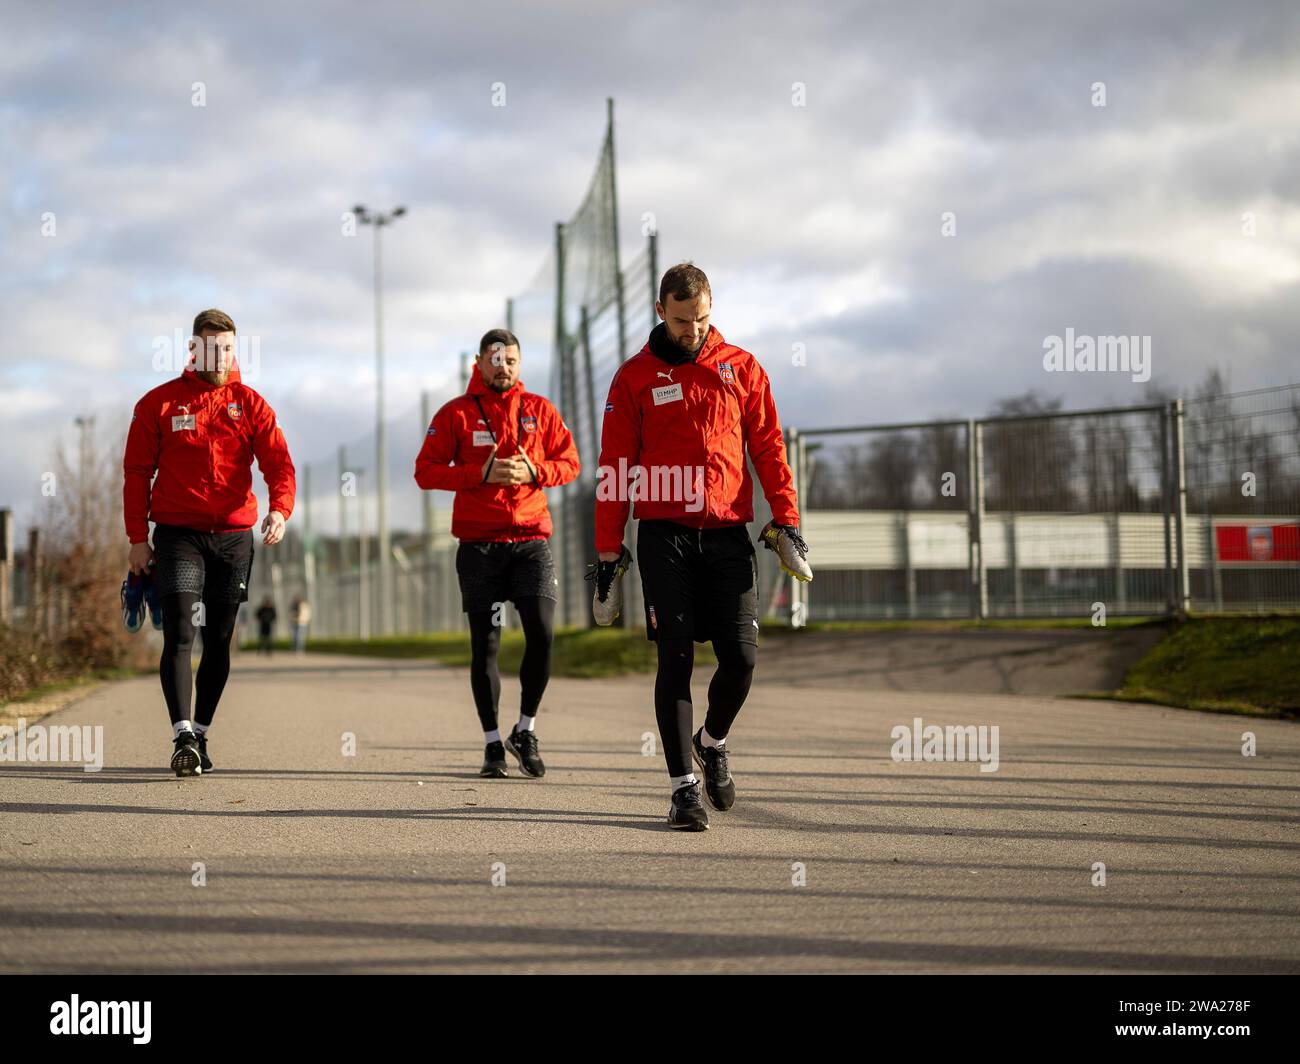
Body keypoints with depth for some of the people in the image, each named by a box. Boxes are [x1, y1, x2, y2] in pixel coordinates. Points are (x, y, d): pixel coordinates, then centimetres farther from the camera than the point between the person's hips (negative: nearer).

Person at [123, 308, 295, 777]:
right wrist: (138, 538, -1)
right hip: (177, 534, -2)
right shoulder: (159, 403, 2)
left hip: (234, 536, 2)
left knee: (219, 642, 9)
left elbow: (278, 463, -4)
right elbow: (137, 471, 4)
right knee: (179, 635, -14)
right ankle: (183, 738, -19)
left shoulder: (251, 405, 5)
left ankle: (200, 734, 21)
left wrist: (280, 508, -24)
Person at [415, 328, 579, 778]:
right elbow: (425, 471, -2)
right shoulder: (455, 414, 4)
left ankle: (525, 731, 8)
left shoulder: (539, 409, 10)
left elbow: (569, 462, 10)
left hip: (530, 539, 1)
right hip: (479, 544, -1)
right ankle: (492, 744, 10)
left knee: (542, 634, -11)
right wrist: (482, 473, -15)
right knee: (484, 645, 1)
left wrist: (534, 471, -10)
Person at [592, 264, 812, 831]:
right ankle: (683, 785, 1)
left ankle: (713, 741, 24)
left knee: (741, 656, -5)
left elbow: (768, 447, 9)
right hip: (664, 535, -1)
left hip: (728, 534, 1)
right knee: (676, 660, -5)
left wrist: (786, 520, -3)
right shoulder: (635, 377, 6)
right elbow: (614, 469, 5)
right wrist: (608, 554, 0)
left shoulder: (742, 368, 10)